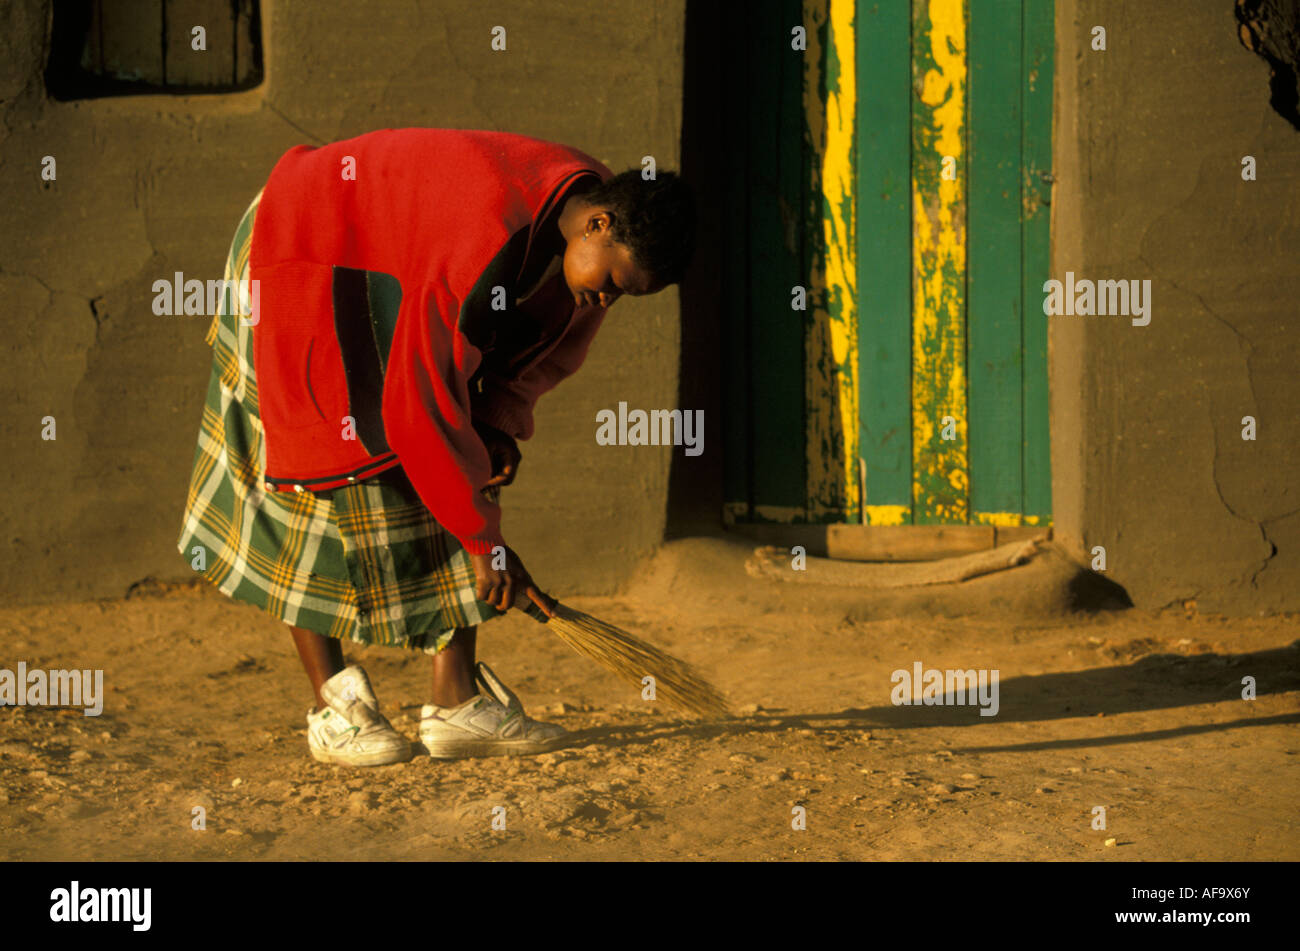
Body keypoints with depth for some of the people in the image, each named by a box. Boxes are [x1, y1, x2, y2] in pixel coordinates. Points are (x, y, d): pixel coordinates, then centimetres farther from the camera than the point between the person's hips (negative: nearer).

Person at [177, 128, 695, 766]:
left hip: (396, 273, 8)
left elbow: (542, 348, 7)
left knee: (469, 467, -1)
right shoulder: (485, 241, -40)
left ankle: (456, 701, -1)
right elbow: (422, 405, -35)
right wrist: (485, 541, -28)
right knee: (325, 477, -10)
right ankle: (331, 709, -2)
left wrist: (500, 424, -12)